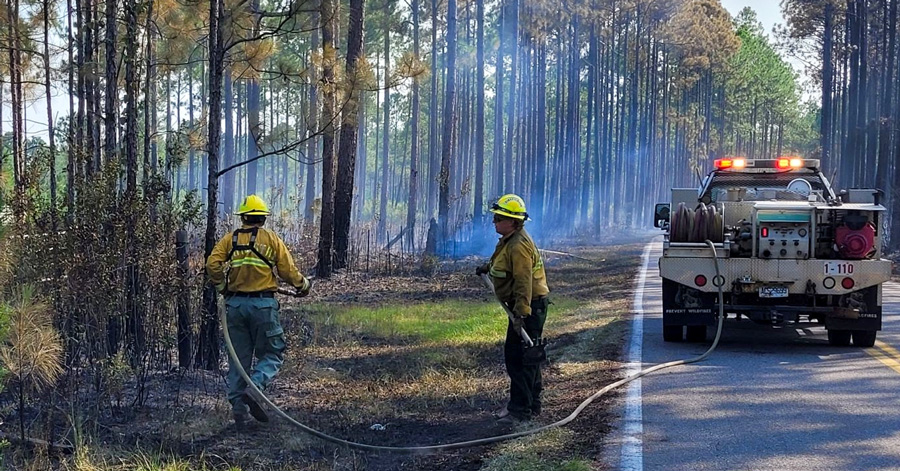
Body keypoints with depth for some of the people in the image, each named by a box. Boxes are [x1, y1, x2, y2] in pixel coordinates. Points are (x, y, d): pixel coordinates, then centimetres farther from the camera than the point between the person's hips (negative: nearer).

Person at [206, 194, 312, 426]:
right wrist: (303, 285, 17)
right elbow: (288, 270, -1)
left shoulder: (230, 239, 8)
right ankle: (255, 387, -20)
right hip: (263, 304, -3)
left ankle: (238, 407, 7)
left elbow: (212, 264, -4)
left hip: (235, 304, 3)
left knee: (238, 358, 10)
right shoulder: (271, 239, 3)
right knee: (272, 354, 6)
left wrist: (221, 286, 14)